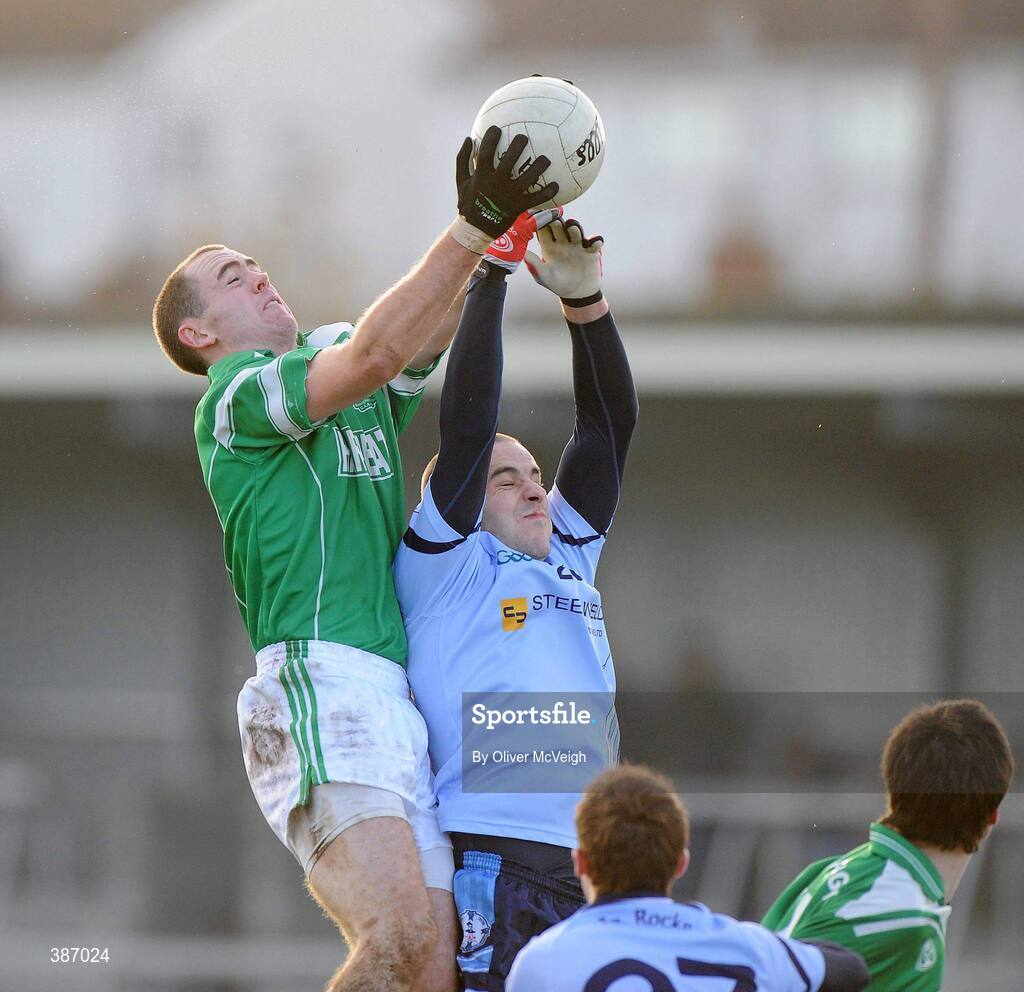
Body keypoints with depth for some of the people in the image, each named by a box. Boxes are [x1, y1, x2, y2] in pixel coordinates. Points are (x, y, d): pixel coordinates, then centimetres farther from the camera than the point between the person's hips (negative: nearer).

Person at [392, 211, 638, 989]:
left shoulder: (570, 558, 20)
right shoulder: (444, 567, 5)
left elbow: (609, 427, 16)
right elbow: (466, 431, -5)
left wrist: (584, 300, 5)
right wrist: (490, 276, -5)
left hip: (591, 866, 6)